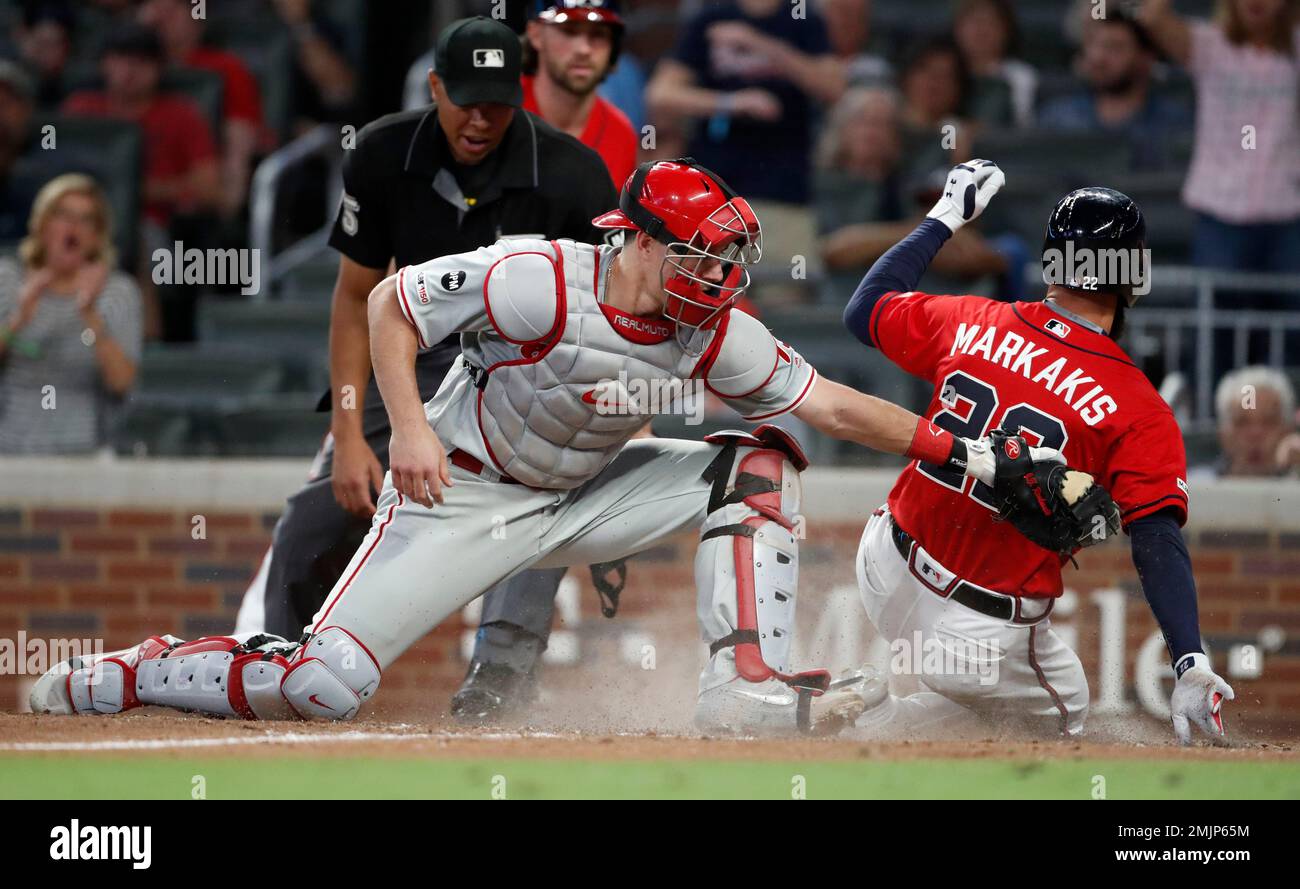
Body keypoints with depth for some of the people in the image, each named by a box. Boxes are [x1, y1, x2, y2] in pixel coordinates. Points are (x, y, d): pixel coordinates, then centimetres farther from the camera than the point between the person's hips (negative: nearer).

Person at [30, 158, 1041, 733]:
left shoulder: (715, 334, -10)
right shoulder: (539, 281, -27)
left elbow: (824, 402, -7)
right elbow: (392, 302, -17)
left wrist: (947, 446, -15)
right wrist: (410, 428, -25)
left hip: (585, 496, 6)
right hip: (464, 491, -6)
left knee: (763, 458, -7)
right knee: (326, 683, -19)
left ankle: (747, 682, -14)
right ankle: (111, 680, 1)